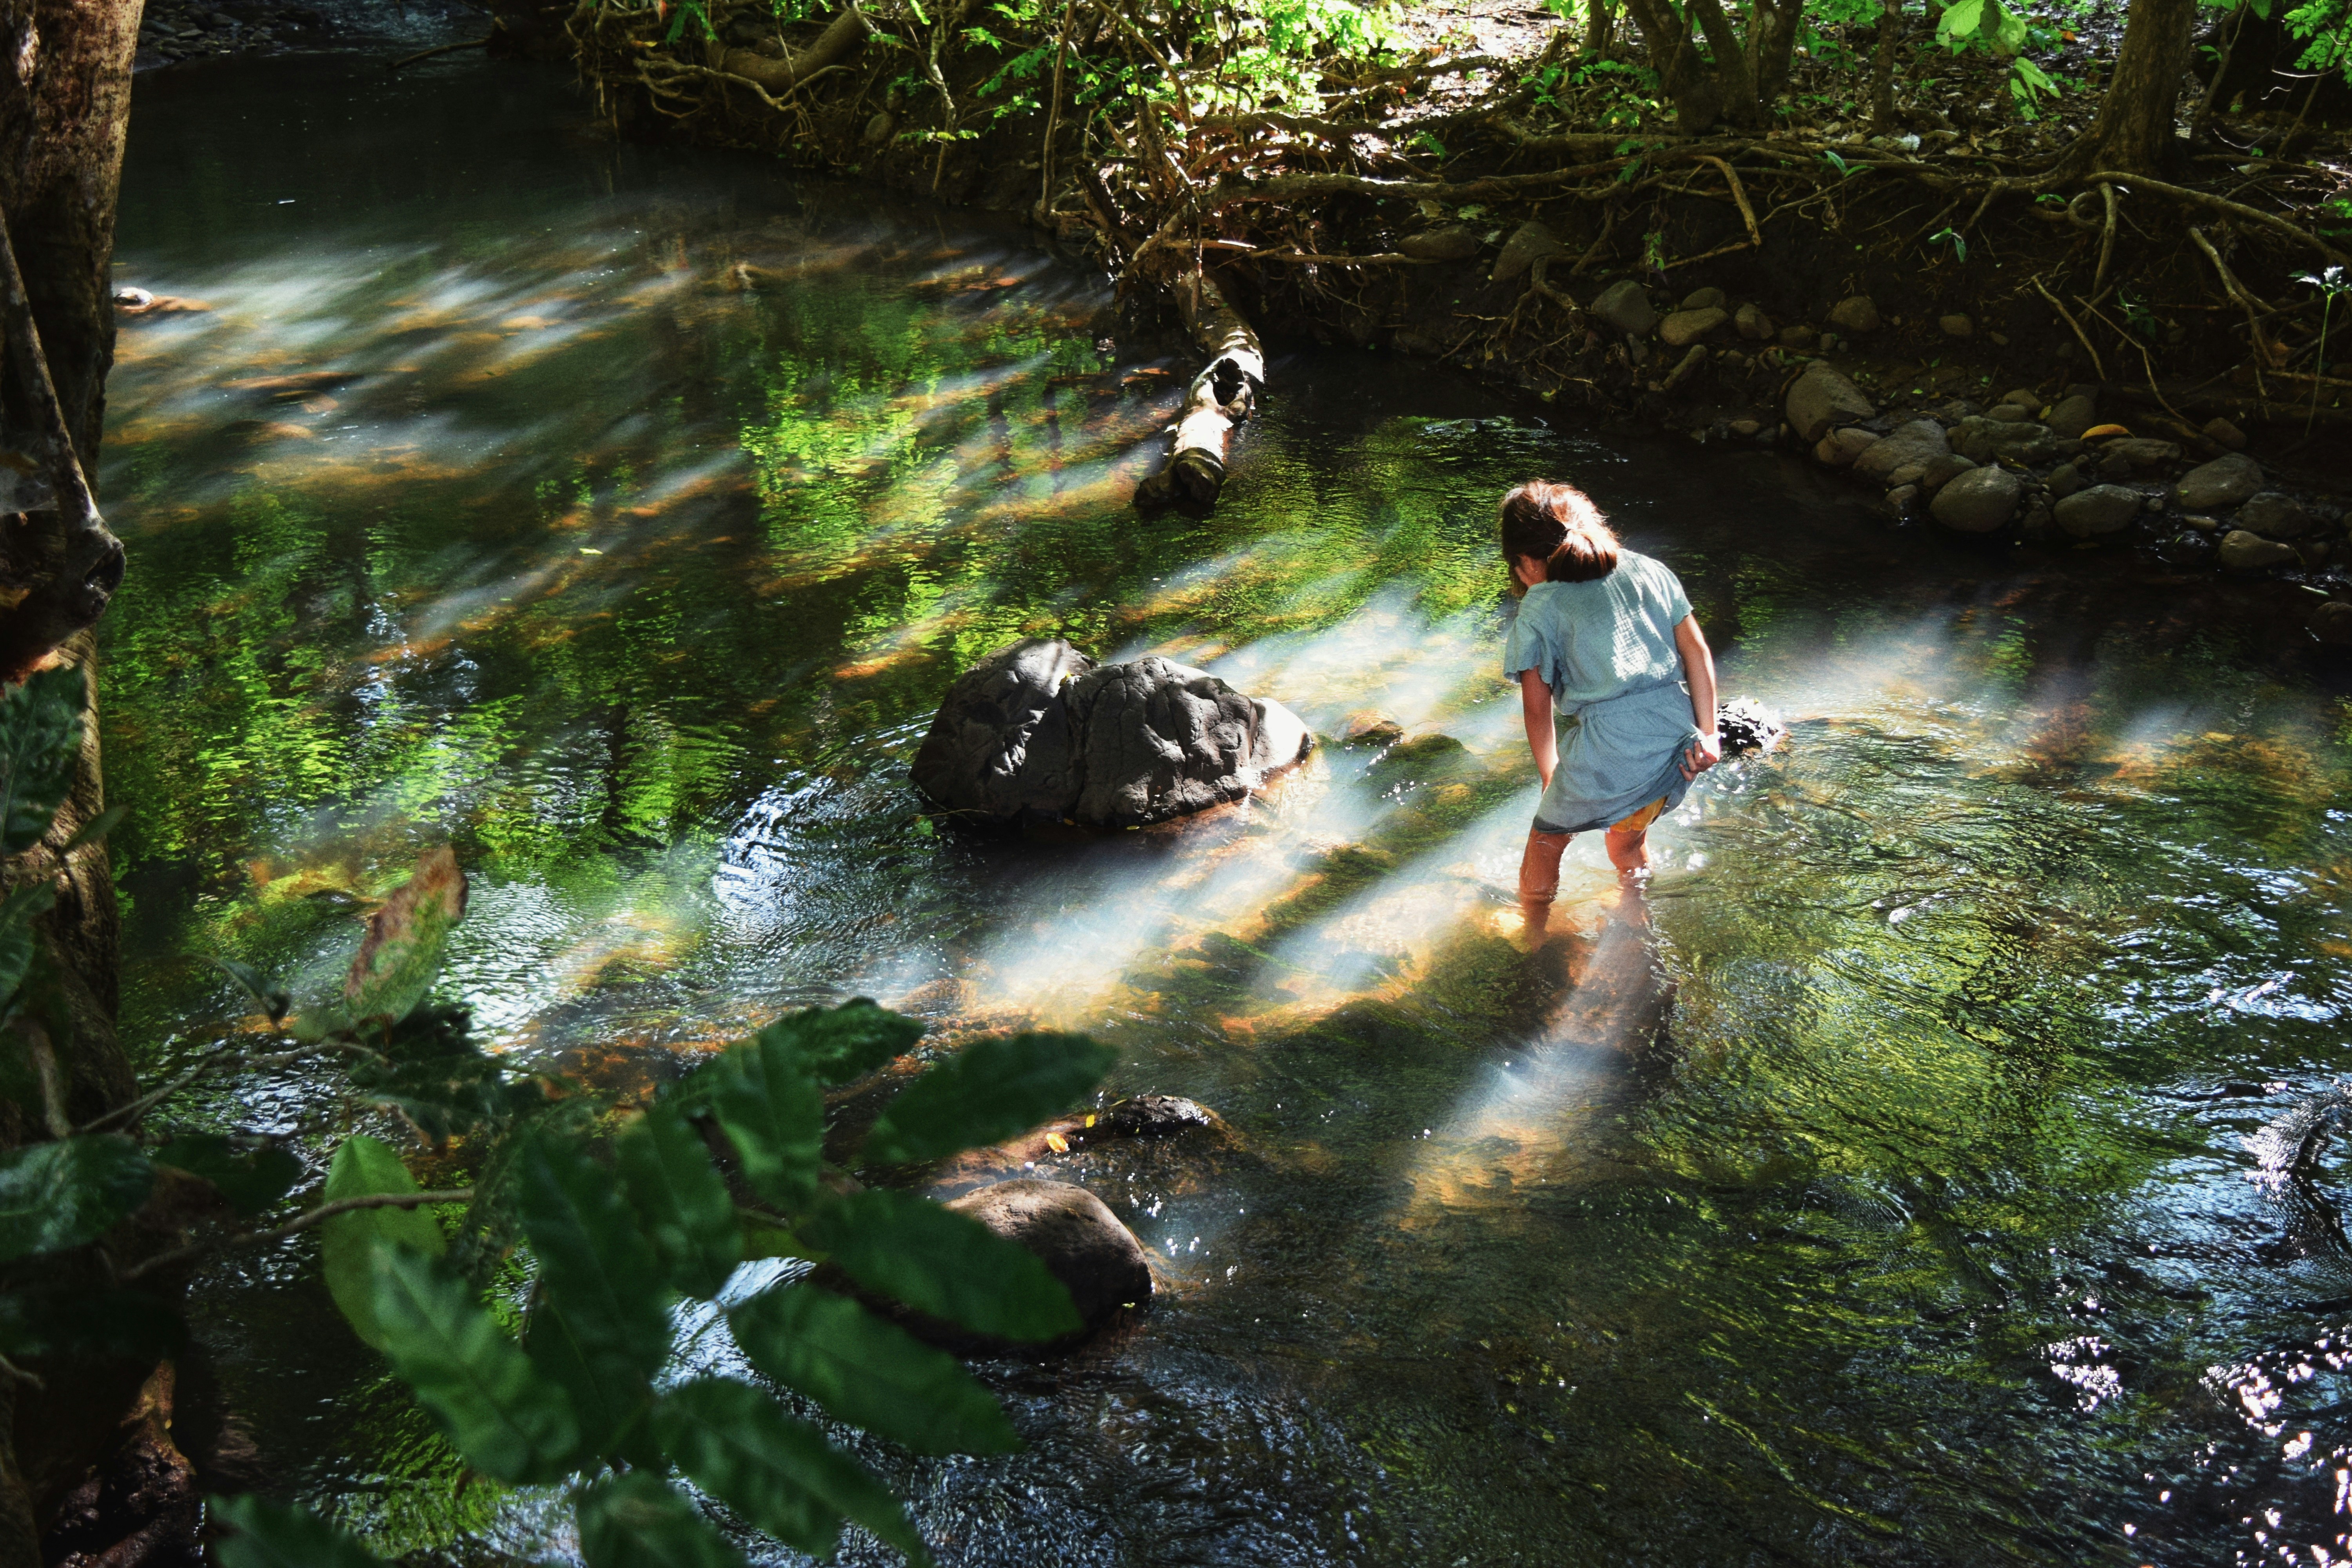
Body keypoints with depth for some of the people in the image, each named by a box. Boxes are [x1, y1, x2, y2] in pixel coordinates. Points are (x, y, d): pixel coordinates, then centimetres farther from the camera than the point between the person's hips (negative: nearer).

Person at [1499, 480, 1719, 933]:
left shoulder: (1541, 605, 3)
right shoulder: (1649, 570, 16)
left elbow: (1538, 708, 3)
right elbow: (1697, 651, 9)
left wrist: (1552, 780, 13)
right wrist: (1708, 734, 8)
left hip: (1610, 746, -5)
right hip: (1678, 737, 5)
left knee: (1547, 838, 23)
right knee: (1629, 841, 32)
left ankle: (1531, 942, 39)